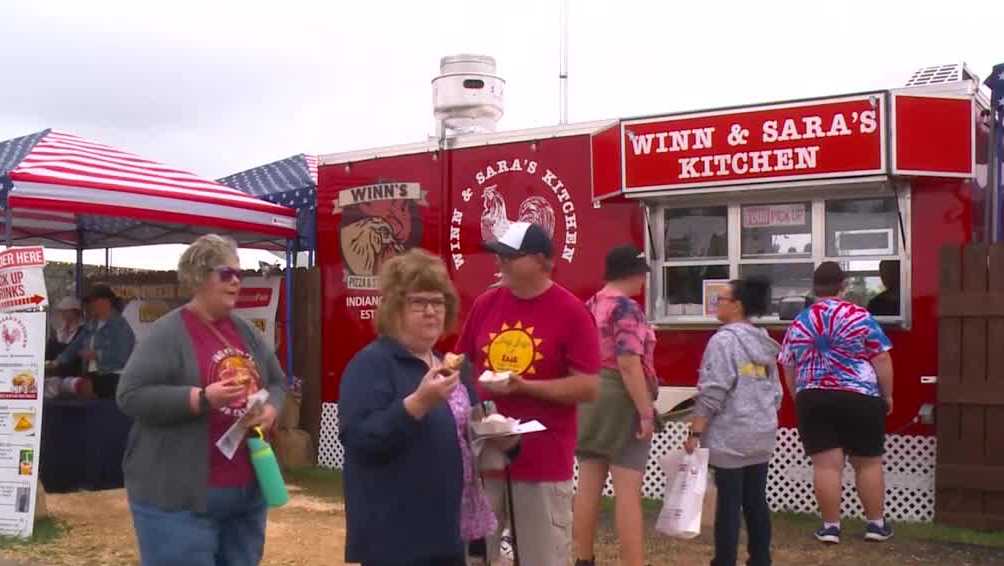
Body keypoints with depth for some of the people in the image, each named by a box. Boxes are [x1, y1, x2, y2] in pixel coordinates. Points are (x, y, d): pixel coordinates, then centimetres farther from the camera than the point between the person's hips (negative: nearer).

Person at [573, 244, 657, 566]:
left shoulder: (589, 307, 12)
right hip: (621, 400, -8)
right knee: (628, 491, -5)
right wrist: (646, 412, -20)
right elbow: (629, 364, -21)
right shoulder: (626, 308, -13)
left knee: (588, 486, 11)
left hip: (588, 400, 8)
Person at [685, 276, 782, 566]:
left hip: (730, 437, -7)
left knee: (729, 502, -1)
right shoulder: (765, 342, 11)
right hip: (762, 436, 7)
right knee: (756, 501, 12)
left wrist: (695, 433, -13)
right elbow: (775, 392, 16)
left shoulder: (724, 340, -12)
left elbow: (712, 393, -17)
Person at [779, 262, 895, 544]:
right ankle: (876, 523, 17)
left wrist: (802, 399, 25)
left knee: (825, 464, 3)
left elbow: (789, 370, 13)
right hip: (858, 398, -2)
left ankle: (830, 526, 7)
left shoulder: (798, 323, 7)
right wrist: (887, 394, 7)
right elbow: (882, 360, -4)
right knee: (869, 463, 10)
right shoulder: (860, 317, -4)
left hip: (813, 400, 2)